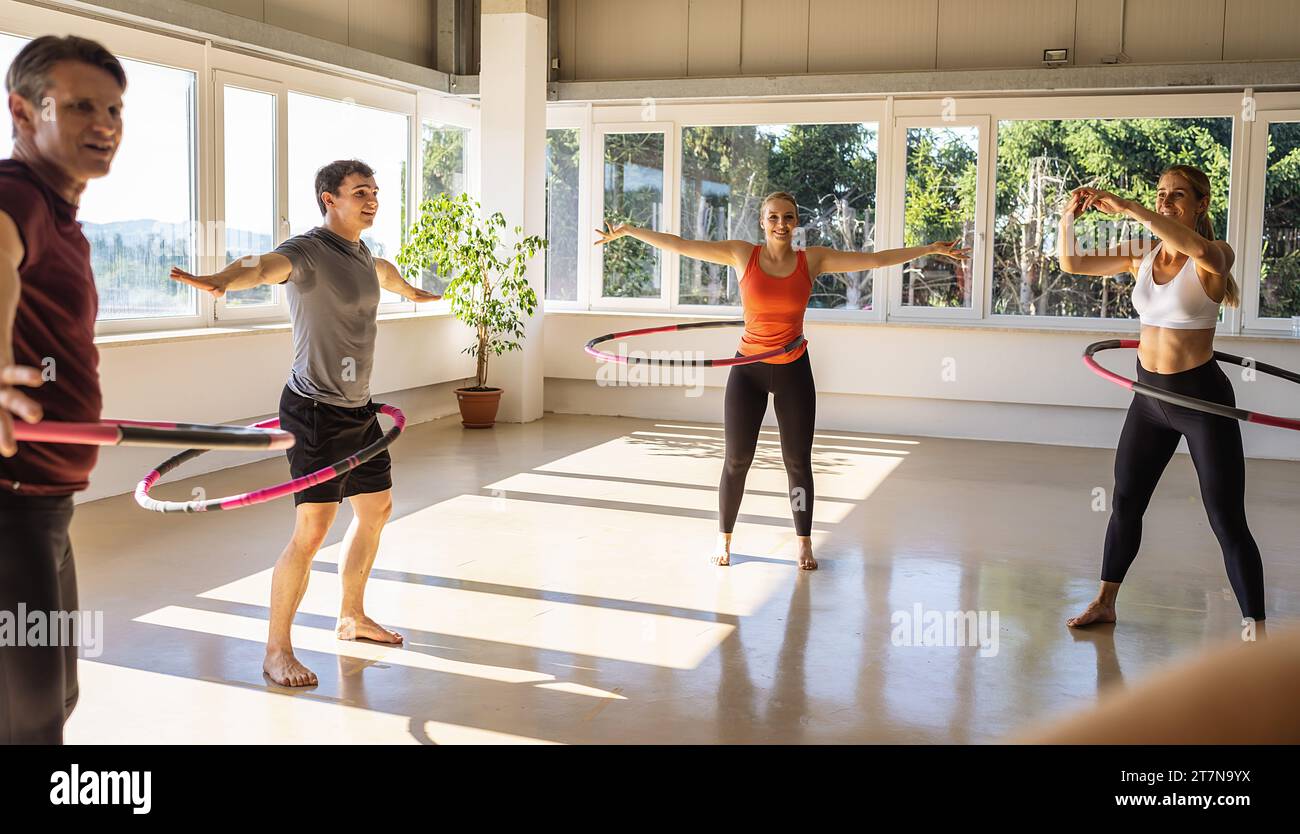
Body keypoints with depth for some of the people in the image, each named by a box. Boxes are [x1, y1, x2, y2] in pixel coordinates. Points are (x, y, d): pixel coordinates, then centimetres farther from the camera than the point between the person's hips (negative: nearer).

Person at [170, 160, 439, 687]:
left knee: (376, 509, 18)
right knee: (312, 529, -12)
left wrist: (412, 292, 59)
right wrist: (220, 281, -60)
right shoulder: (307, 251, -15)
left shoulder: (361, 253, 12)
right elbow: (264, 266, -37)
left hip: (359, 408, 10)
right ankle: (277, 649, 0)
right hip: (316, 410, -9)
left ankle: (352, 617, 36)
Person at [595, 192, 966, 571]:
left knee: (798, 461, 7)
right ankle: (724, 539, 20)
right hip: (748, 369, 0)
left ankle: (804, 542, 21)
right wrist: (629, 231, -7)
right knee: (737, 459, 3)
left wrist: (931, 249, 1)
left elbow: (875, 259, 1)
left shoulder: (813, 259, -2)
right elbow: (681, 245, -4)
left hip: (794, 371, 1)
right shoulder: (742, 254, -4)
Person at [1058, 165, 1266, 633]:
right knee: (1125, 504, 16)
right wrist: (1069, 218, -13)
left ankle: (1256, 631, 6)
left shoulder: (1214, 259, -13)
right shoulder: (1142, 256, 3)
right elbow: (1071, 265, 5)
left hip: (1201, 398, -6)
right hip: (1150, 396, 6)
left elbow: (1200, 250, -38)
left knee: (1227, 522, -3)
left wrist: (1129, 208, -37)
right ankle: (1104, 603, 32)